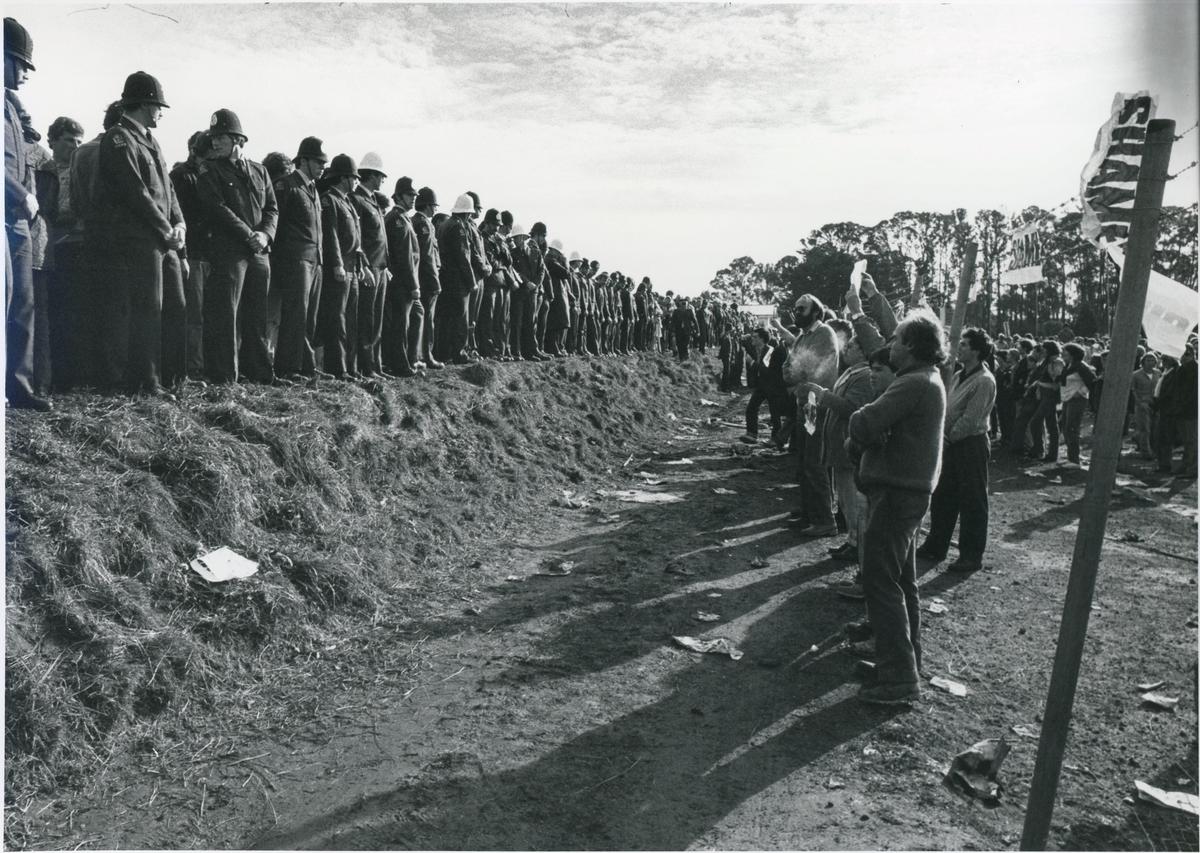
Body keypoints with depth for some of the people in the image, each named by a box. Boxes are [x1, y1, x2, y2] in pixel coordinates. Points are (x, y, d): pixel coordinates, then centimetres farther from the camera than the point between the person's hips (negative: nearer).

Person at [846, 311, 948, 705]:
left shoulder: (913, 384, -19)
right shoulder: (929, 380, 16)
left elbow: (864, 425, -26)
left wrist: (855, 437, -5)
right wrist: (860, 442, -4)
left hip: (895, 492, -11)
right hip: (909, 490, 11)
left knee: (881, 582, -7)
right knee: (901, 580, 20)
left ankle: (899, 679, -5)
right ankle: (906, 658, 32)